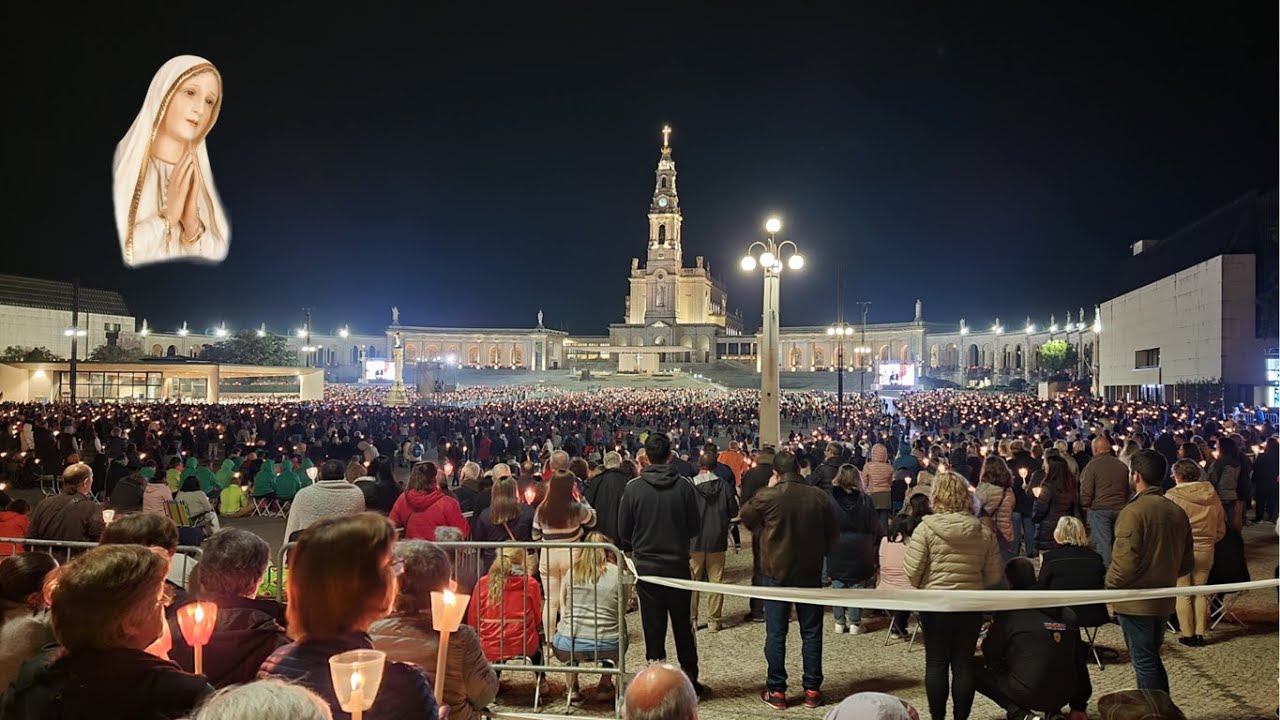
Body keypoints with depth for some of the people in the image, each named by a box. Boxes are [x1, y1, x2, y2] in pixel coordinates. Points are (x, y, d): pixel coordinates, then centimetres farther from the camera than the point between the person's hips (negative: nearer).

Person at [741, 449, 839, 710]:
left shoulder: (767, 497, -14)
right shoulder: (819, 496, -7)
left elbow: (746, 516, 5)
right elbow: (833, 531, 5)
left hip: (775, 571, -2)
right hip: (810, 571, 2)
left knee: (776, 633, 6)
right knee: (811, 632, 11)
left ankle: (776, 691, 11)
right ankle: (812, 690, 16)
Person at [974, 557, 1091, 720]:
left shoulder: (1009, 613, -9)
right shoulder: (1067, 615, 6)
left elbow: (989, 654, 2)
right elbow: (1079, 662, 12)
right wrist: (1079, 707, 22)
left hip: (1027, 694, -6)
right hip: (1063, 698, 6)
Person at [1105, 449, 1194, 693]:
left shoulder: (1133, 511, -20)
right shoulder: (1177, 511, 3)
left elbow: (1125, 562, -23)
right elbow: (1187, 563, 9)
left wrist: (1110, 585, -6)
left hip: (1136, 602, -7)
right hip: (1164, 599, 7)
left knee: (1144, 663, 4)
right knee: (1152, 659, 21)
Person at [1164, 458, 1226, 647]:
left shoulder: (1172, 497, -15)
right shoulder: (1212, 497, 1)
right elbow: (1221, 529, 8)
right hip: (1205, 551, 4)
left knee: (1183, 594, 7)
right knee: (1201, 593, 14)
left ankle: (1187, 634, 12)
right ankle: (1200, 633, 18)